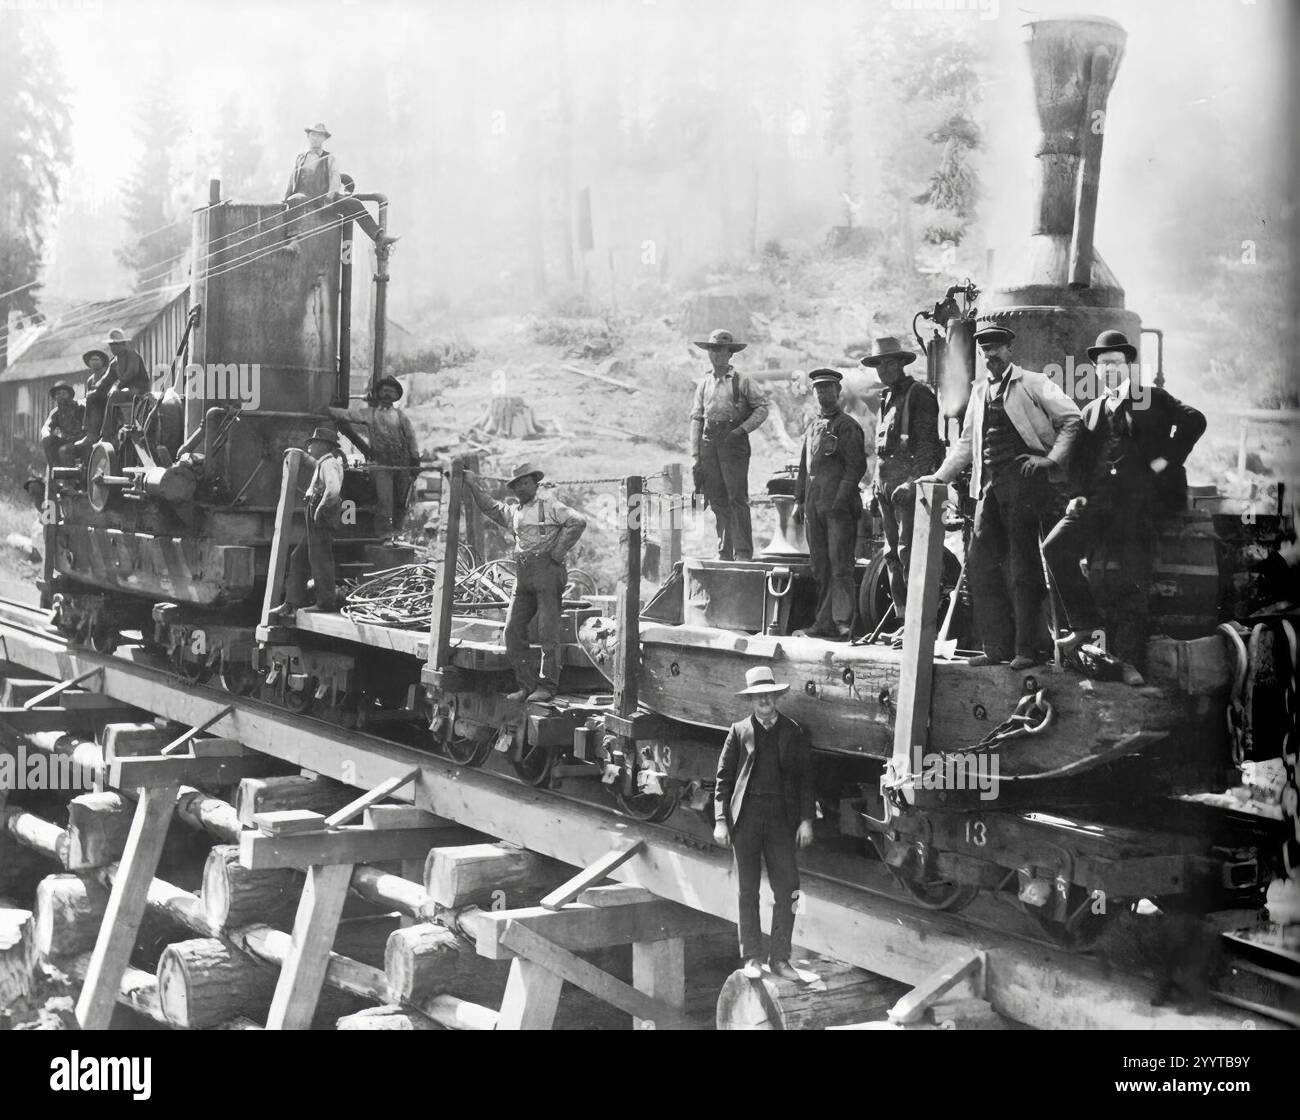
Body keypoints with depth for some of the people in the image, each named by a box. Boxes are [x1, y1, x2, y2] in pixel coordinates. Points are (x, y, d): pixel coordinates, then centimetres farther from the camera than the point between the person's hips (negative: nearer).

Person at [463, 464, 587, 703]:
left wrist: (558, 552, -8)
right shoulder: (513, 513, 22)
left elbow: (578, 522, -7)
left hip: (547, 571, -7)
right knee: (513, 631, 0)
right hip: (523, 576, 7)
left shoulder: (549, 507, 3)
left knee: (548, 632, -7)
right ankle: (527, 685, 5)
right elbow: (489, 507, 23)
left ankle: (547, 687, -4)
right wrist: (474, 484, 12)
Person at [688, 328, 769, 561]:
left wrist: (742, 429, -11)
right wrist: (695, 456, 7)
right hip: (709, 444, 4)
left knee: (737, 499, -9)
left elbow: (762, 408, 0)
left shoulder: (741, 382, 1)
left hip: (734, 443, -4)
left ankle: (743, 553, -8)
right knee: (717, 501, 6)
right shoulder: (703, 383, 14)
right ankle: (724, 553, 12)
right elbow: (696, 419, 13)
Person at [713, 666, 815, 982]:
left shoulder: (793, 732, 8)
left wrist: (806, 819, -1)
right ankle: (751, 957, 13)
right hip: (746, 818, -1)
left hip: (781, 819, 1)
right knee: (748, 892, 5)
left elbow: (805, 777, 7)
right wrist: (720, 820, -3)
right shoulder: (739, 732, 6)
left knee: (787, 890, -2)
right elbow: (724, 777, 5)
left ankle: (779, 958, 8)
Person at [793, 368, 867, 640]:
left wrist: (840, 501, -17)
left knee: (840, 567, -8)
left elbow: (856, 467, -10)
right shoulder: (814, 427, 19)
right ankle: (824, 624, 13)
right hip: (814, 506, 7)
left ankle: (842, 625, -8)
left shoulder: (847, 426, -4)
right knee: (820, 568, 9)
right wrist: (799, 500, 16)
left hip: (839, 507, -7)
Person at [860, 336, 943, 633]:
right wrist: (876, 483, 17)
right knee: (892, 554, 9)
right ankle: (902, 618, 13)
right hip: (886, 484, 9)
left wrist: (914, 479, -20)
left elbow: (927, 442, -12)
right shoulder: (886, 398, 21)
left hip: (909, 481, -9)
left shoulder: (919, 394, -4)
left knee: (908, 552, -14)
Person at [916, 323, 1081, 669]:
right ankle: (997, 647, 9)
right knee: (980, 565, 1)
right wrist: (941, 475, 16)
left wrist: (1053, 459, -10)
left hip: (1023, 481, -6)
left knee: (1024, 568, -4)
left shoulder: (1032, 383, 2)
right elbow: (967, 441, 25)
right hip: (990, 485, 6)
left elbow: (1072, 418, -2)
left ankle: (1027, 650, 1)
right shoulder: (979, 390, 19)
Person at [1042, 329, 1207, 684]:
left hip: (1139, 502, -4)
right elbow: (1080, 460, 20)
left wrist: (1166, 458, -10)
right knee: (1055, 548, -16)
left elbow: (1194, 421, -6)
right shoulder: (1092, 410, 20)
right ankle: (1084, 624, -4)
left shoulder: (1153, 399, 6)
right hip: (1098, 500, 4)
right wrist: (1078, 494, 4)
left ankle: (1129, 660, 0)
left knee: (1131, 582, -6)